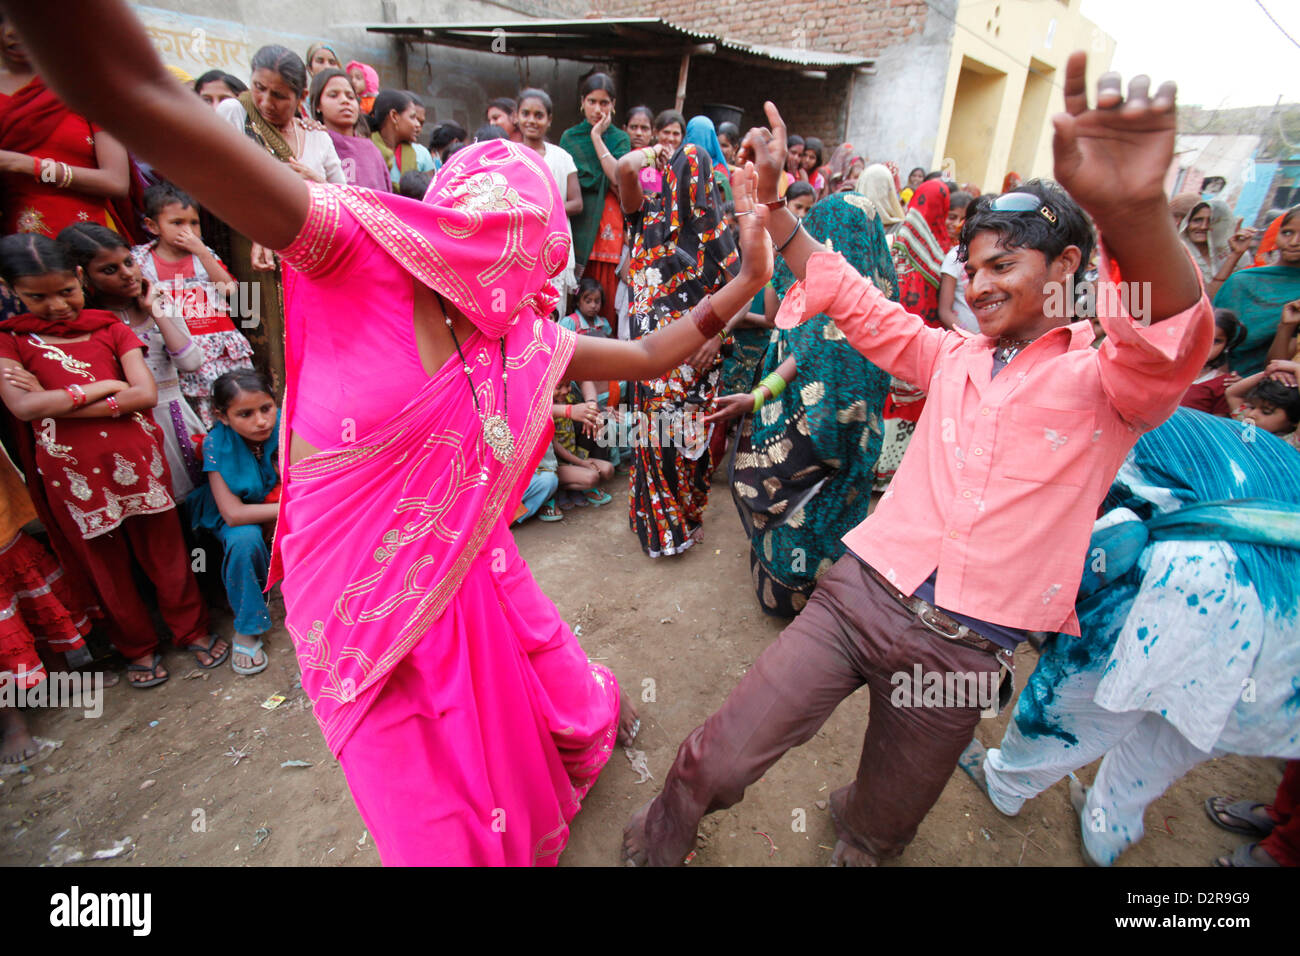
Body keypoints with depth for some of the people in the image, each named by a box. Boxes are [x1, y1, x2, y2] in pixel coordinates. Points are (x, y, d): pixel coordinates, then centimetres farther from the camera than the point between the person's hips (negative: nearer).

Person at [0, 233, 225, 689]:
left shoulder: (110, 327, 3)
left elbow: (147, 394, -10)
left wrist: (58, 400, -12)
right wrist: (103, 387, -11)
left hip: (135, 459, 0)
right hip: (73, 475, 0)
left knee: (165, 553, 11)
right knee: (107, 565, 15)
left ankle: (192, 630, 30)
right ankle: (137, 647, 33)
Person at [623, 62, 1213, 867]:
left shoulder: (1106, 380, -2)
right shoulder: (954, 359, 12)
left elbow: (1172, 340, -25)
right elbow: (850, 298, 13)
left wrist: (1135, 212, -46)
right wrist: (773, 200, 5)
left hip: (966, 650, -2)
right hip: (860, 595, 2)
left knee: (880, 830, 20)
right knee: (715, 765, -2)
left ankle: (857, 838, 55)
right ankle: (657, 845, 29)